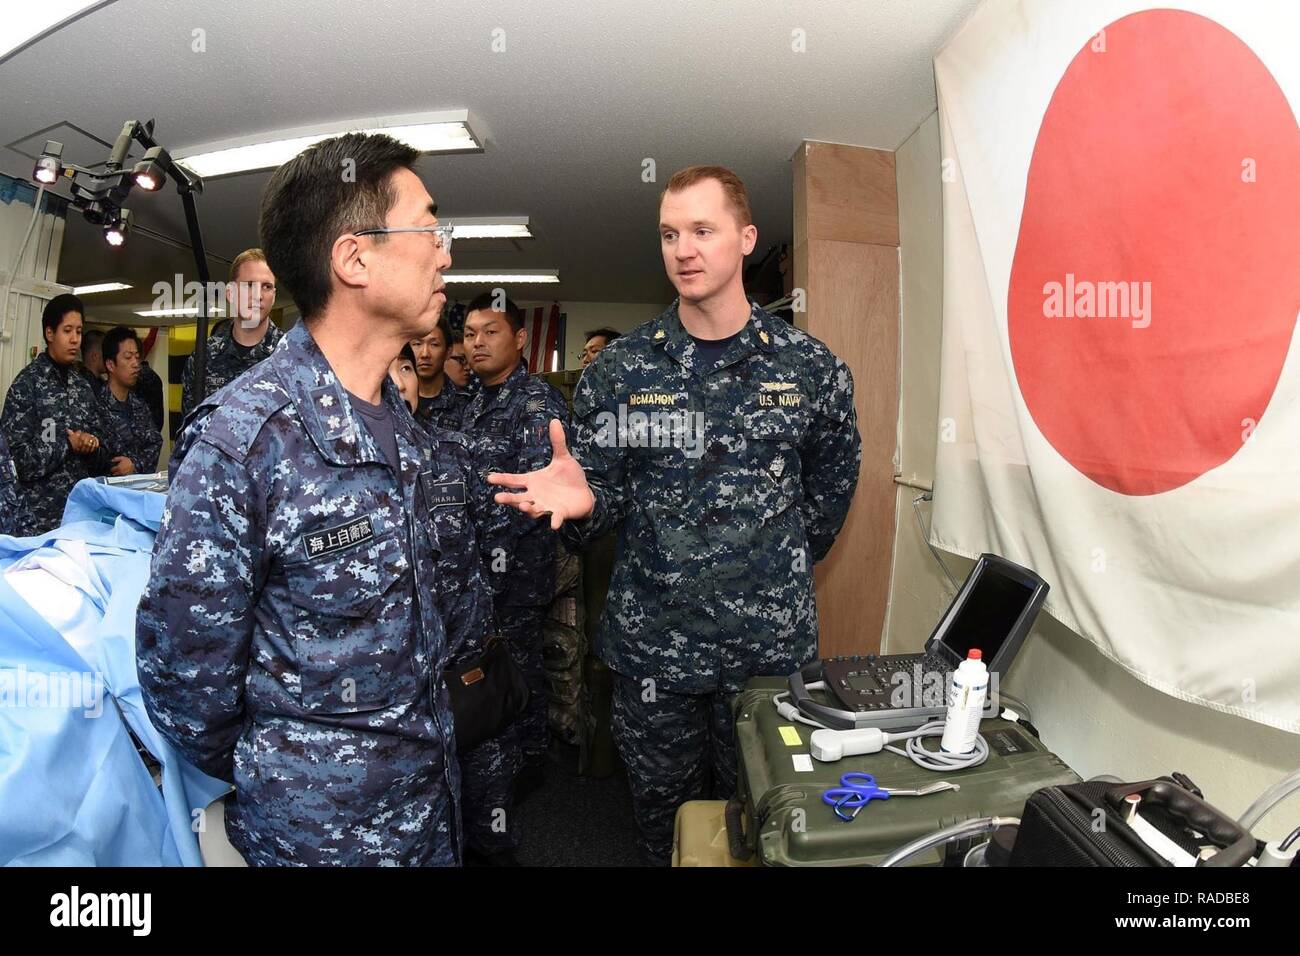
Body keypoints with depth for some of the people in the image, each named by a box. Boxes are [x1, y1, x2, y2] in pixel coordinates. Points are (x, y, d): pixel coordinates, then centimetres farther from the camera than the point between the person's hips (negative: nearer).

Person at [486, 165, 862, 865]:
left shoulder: (811, 367, -2)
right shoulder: (618, 372, -3)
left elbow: (831, 485, 11)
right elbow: (606, 495, 0)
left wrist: (781, 568, 9)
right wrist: (580, 500, -22)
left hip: (774, 642, 0)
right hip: (654, 646, 1)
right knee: (662, 814, 19)